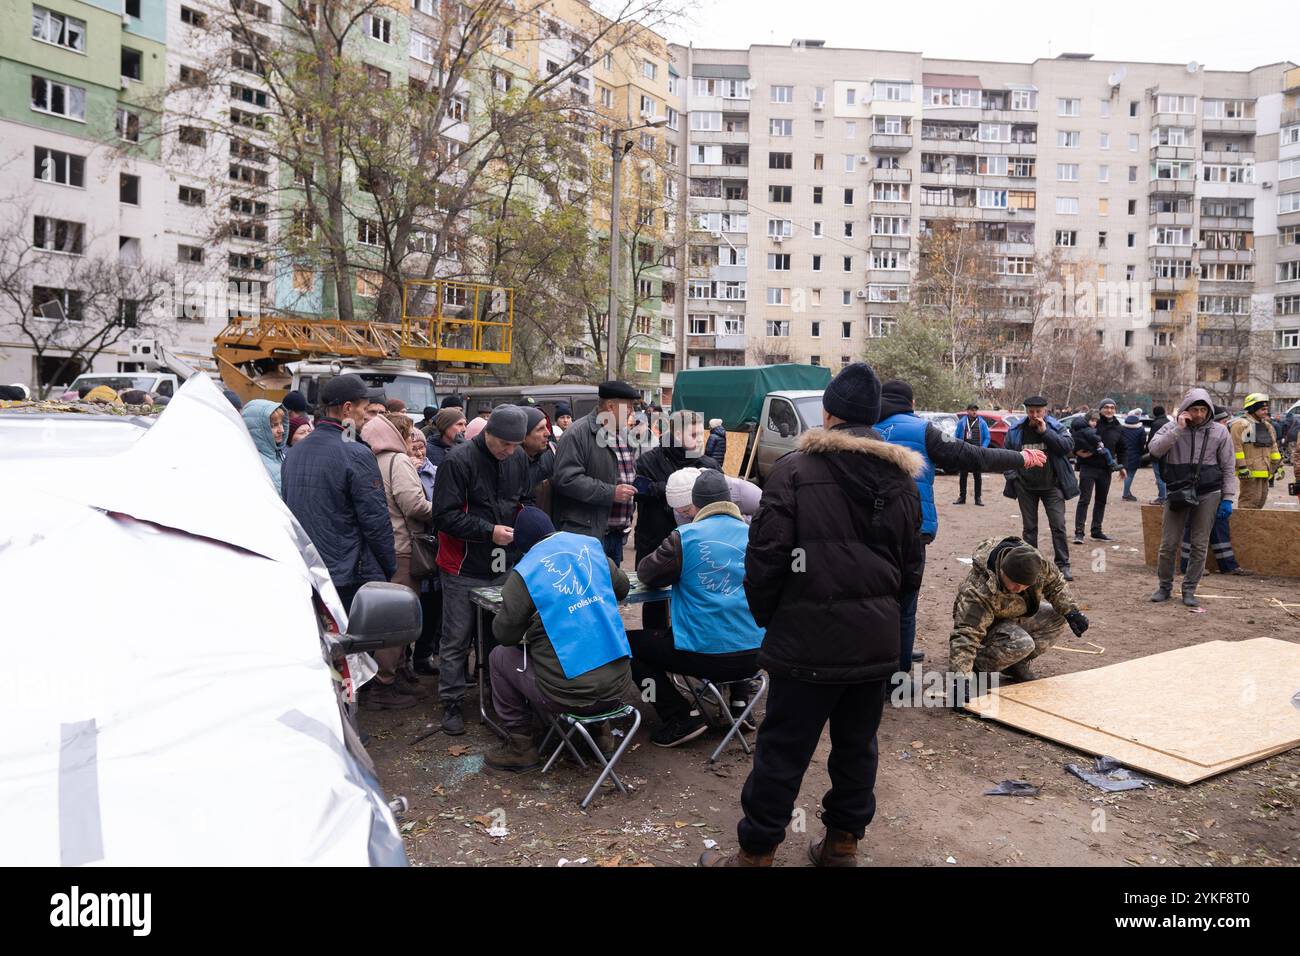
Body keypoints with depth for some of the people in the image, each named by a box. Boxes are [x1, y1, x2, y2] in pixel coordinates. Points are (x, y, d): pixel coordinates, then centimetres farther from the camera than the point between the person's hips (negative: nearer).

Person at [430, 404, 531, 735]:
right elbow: (444, 515, -17)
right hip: (465, 568, -5)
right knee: (457, 639, 4)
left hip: (504, 566, 5)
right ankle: (451, 703, 18)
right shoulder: (459, 460, -14)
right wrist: (489, 531, -20)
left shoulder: (519, 458, 4)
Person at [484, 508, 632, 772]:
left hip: (570, 693, -5)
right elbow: (621, 587, 17)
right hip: (619, 684, 5)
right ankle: (600, 727, 35)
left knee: (499, 657, 17)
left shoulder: (524, 573, -10)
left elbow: (504, 635, -5)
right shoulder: (590, 545, 4)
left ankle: (520, 745, 21)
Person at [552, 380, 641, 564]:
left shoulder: (624, 434, 15)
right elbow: (567, 478, -22)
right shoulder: (578, 433, -12)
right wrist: (611, 493, -21)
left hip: (617, 533, 8)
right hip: (586, 533, -8)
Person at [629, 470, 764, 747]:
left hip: (705, 657, -5)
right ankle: (739, 698, 28)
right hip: (754, 655, 6)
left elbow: (646, 573, -1)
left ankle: (681, 719, 5)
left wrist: (677, 574, 21)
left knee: (628, 643, 11)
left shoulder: (685, 537, -10)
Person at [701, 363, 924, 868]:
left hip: (809, 637, -5)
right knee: (857, 744, 18)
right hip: (876, 639, 5)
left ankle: (756, 851, 15)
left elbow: (764, 556, -12)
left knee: (782, 749, 4)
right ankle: (843, 842, 31)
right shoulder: (901, 478, 6)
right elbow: (911, 565, 12)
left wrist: (765, 615, 3)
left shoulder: (795, 470, -11)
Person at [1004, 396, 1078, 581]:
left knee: (1058, 525, -5)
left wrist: (1045, 432, -21)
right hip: (1025, 487, 2)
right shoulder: (1015, 430, 1)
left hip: (1051, 485, -2)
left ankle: (1063, 566, 2)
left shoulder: (1056, 427, -4)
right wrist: (1012, 475, -2)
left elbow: (1068, 446, -19)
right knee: (1029, 527, 9)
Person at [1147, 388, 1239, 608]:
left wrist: (1228, 498, 1)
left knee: (1200, 546, 4)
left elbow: (1228, 468, 6)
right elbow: (1154, 450, -15)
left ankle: (1189, 590, 15)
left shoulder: (1219, 432, 4)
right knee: (1168, 544, 2)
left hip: (1208, 494, 1)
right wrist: (1178, 429, -18)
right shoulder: (1172, 428, 2)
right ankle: (1165, 586, 17)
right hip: (1177, 493, -1)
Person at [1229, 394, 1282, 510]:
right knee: (1250, 500, -12)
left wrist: (1278, 465, 17)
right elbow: (1236, 447, -17)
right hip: (1250, 471, -9)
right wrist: (1242, 467, -21)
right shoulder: (1241, 424, -11)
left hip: (1265, 471, 9)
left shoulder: (1267, 426, 19)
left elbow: (1273, 447, 24)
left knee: (1261, 500, 14)